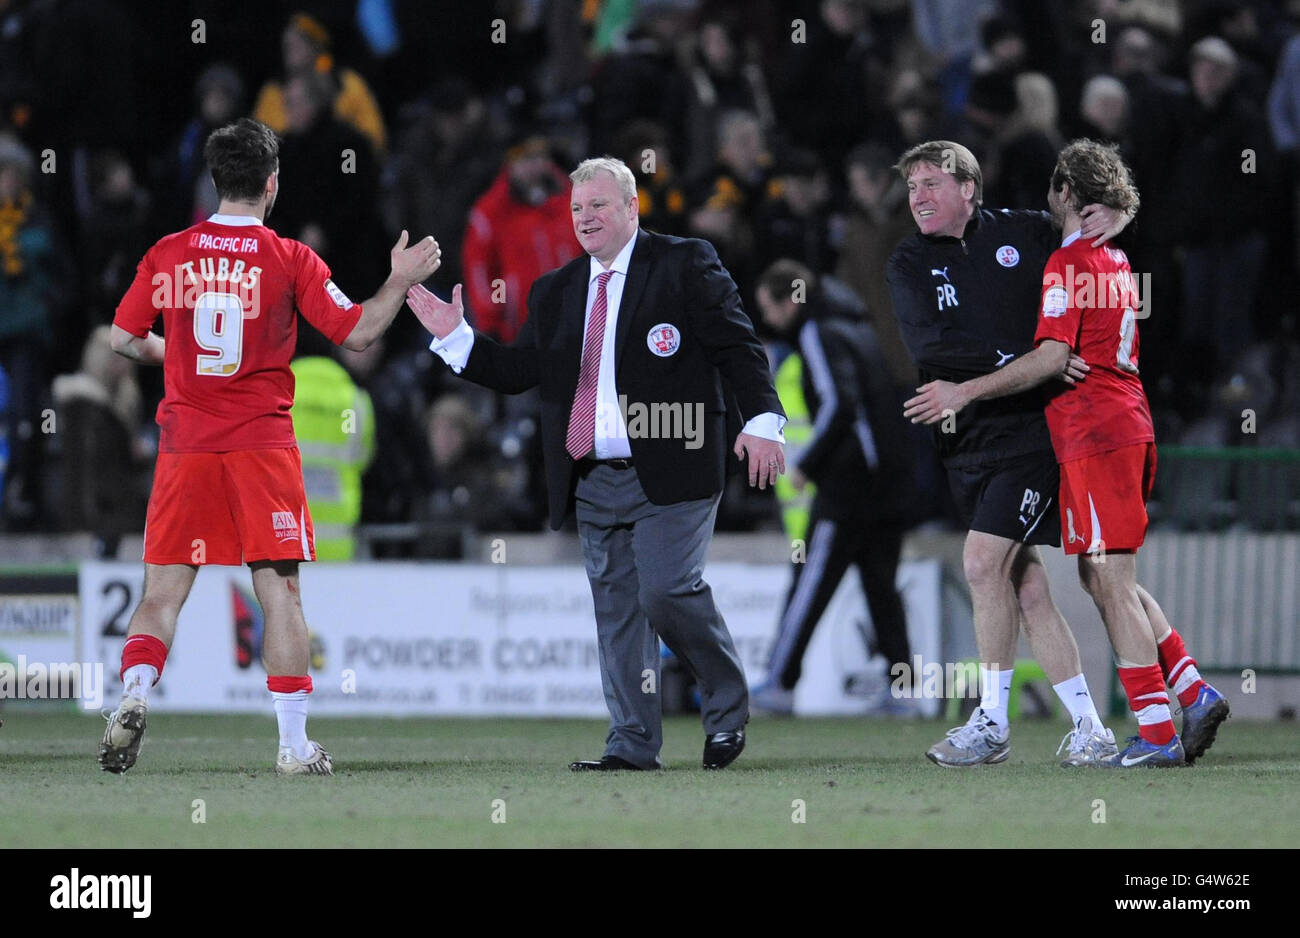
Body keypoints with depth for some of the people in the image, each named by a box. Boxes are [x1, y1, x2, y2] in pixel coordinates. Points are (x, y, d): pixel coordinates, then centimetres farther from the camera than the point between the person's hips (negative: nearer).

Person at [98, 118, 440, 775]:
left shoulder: (168, 254, 3)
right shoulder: (290, 260, -4)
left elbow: (123, 338, 12)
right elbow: (355, 332, -3)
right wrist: (401, 281, 10)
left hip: (185, 444, 2)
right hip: (262, 444, -2)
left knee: (163, 590, 7)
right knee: (279, 591, 2)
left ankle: (133, 697, -15)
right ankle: (294, 746, 1)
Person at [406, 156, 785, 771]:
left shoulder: (685, 264, 1)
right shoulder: (555, 292, 17)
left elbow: (738, 346, -3)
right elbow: (518, 371, 14)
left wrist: (760, 420, -14)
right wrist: (455, 337, 2)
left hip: (670, 471, -6)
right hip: (594, 483, 6)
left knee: (667, 591, -15)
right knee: (616, 608, 5)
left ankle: (727, 707, 7)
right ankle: (633, 743, 9)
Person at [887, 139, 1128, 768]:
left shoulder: (1023, 233, 3)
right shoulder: (910, 263, 5)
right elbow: (927, 342, -12)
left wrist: (1118, 214, -3)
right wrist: (1017, 362, -20)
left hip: (1032, 430, -4)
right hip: (968, 445, 4)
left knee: (982, 561, -15)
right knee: (1024, 585, 5)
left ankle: (992, 722, -6)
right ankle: (1089, 729, 12)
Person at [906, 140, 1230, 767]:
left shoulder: (1068, 262, -10)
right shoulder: (1117, 260, 18)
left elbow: (1052, 358, -18)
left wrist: (965, 392, -15)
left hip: (1095, 433, -9)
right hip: (1128, 426, 9)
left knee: (1111, 583, -8)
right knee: (1105, 578, 15)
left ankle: (1157, 734, -10)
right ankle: (1195, 694, 8)